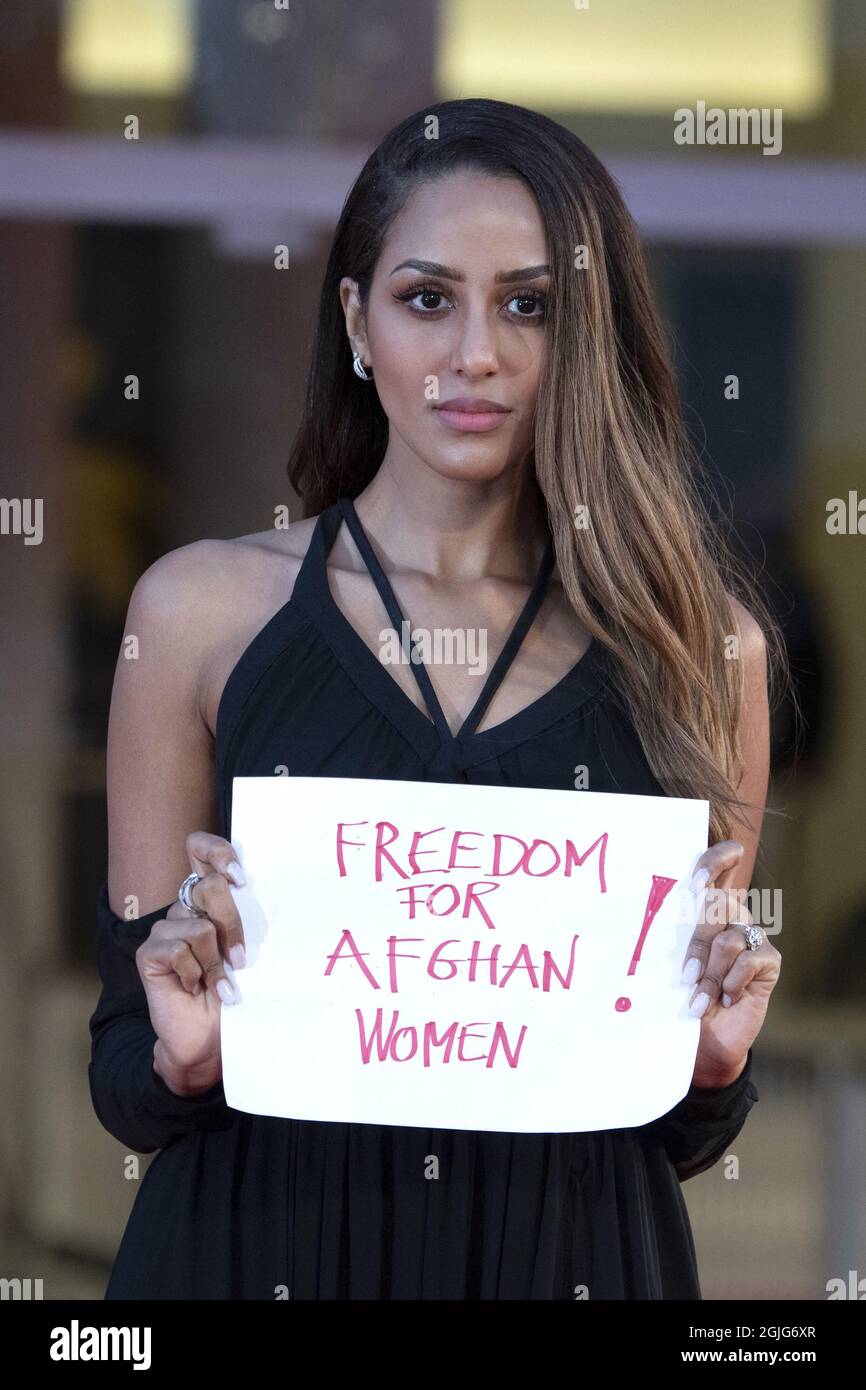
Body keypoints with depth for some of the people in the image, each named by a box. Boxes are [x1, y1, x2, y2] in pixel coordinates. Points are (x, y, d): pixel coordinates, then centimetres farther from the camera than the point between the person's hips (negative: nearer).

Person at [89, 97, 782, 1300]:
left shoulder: (701, 646, 0)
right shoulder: (205, 610, -2)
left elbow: (682, 1144, 7)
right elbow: (128, 1094, 1)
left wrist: (713, 1059, -13)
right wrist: (184, 1054, -18)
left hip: (569, 1255, 1)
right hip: (259, 1247, -1)